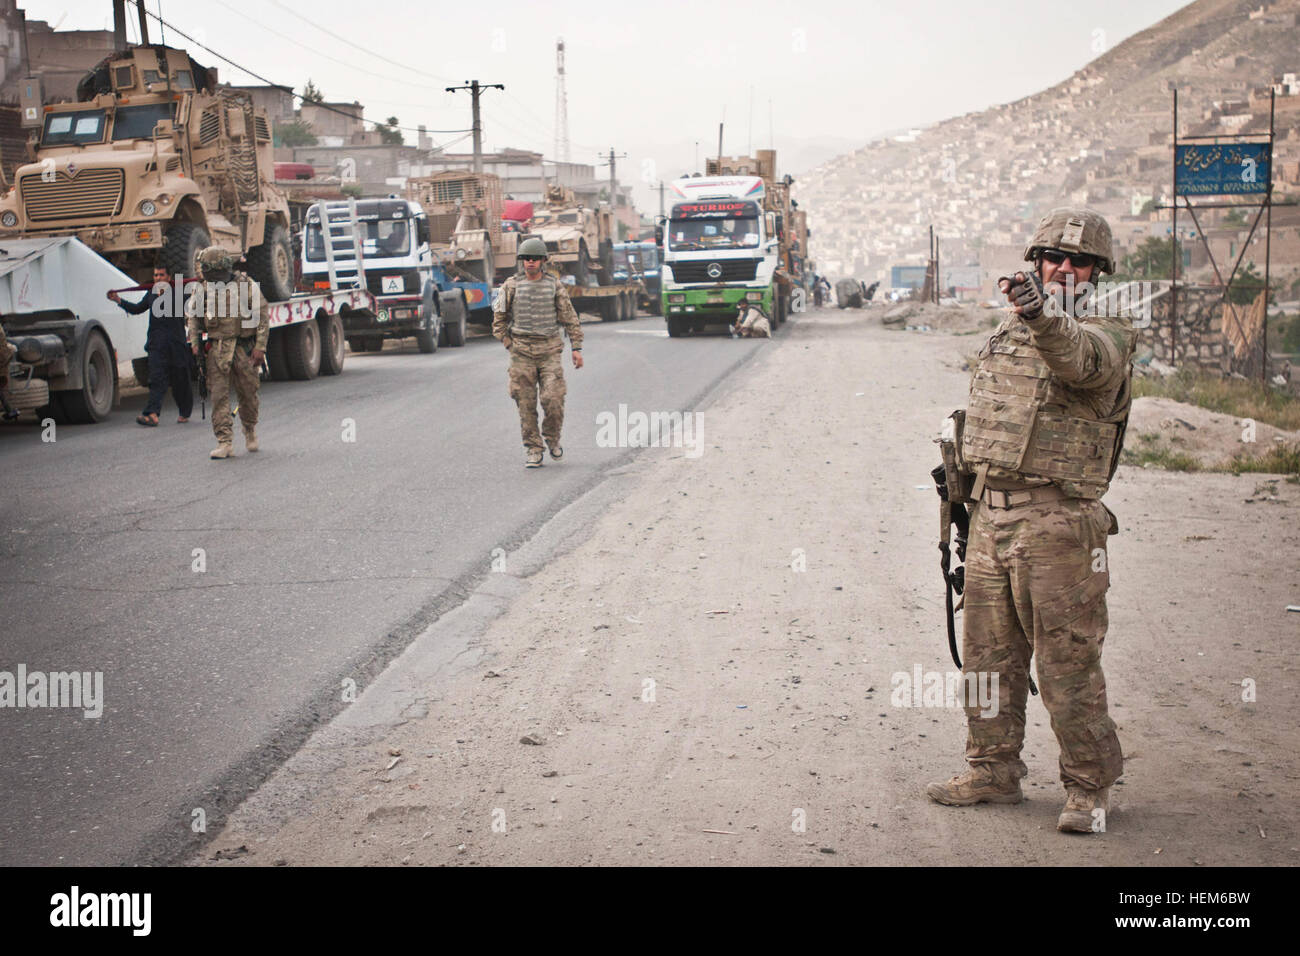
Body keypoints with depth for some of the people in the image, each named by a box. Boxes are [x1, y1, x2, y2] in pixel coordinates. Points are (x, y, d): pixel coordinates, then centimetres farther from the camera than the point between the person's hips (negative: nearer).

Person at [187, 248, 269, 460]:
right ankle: (224, 442, -6)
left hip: (244, 348, -2)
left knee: (248, 393, 6)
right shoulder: (204, 289, 8)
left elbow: (262, 317, -3)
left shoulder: (247, 285, -2)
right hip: (217, 350, 2)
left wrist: (260, 346, -10)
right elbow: (193, 316, 19)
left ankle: (250, 429, 33)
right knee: (219, 396, -6)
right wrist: (195, 342, 5)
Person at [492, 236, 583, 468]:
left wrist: (576, 347, 2)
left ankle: (552, 437, 15)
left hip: (550, 351, 0)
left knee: (553, 399, -11)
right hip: (521, 353, 1)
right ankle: (532, 449, 8)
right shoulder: (511, 286, 4)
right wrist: (510, 345, 2)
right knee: (526, 403, 0)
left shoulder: (554, 286, 4)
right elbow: (499, 319, 11)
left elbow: (570, 318, 7)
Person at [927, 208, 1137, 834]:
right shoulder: (1005, 335, 15)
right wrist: (965, 493, 20)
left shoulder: (1103, 341, -7)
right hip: (990, 517, 7)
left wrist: (1042, 317, -53)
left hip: (1058, 524, -7)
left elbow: (1075, 357, -33)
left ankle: (1089, 787, 10)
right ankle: (993, 772, 27)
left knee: (1069, 665, -2)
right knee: (988, 655, 13)